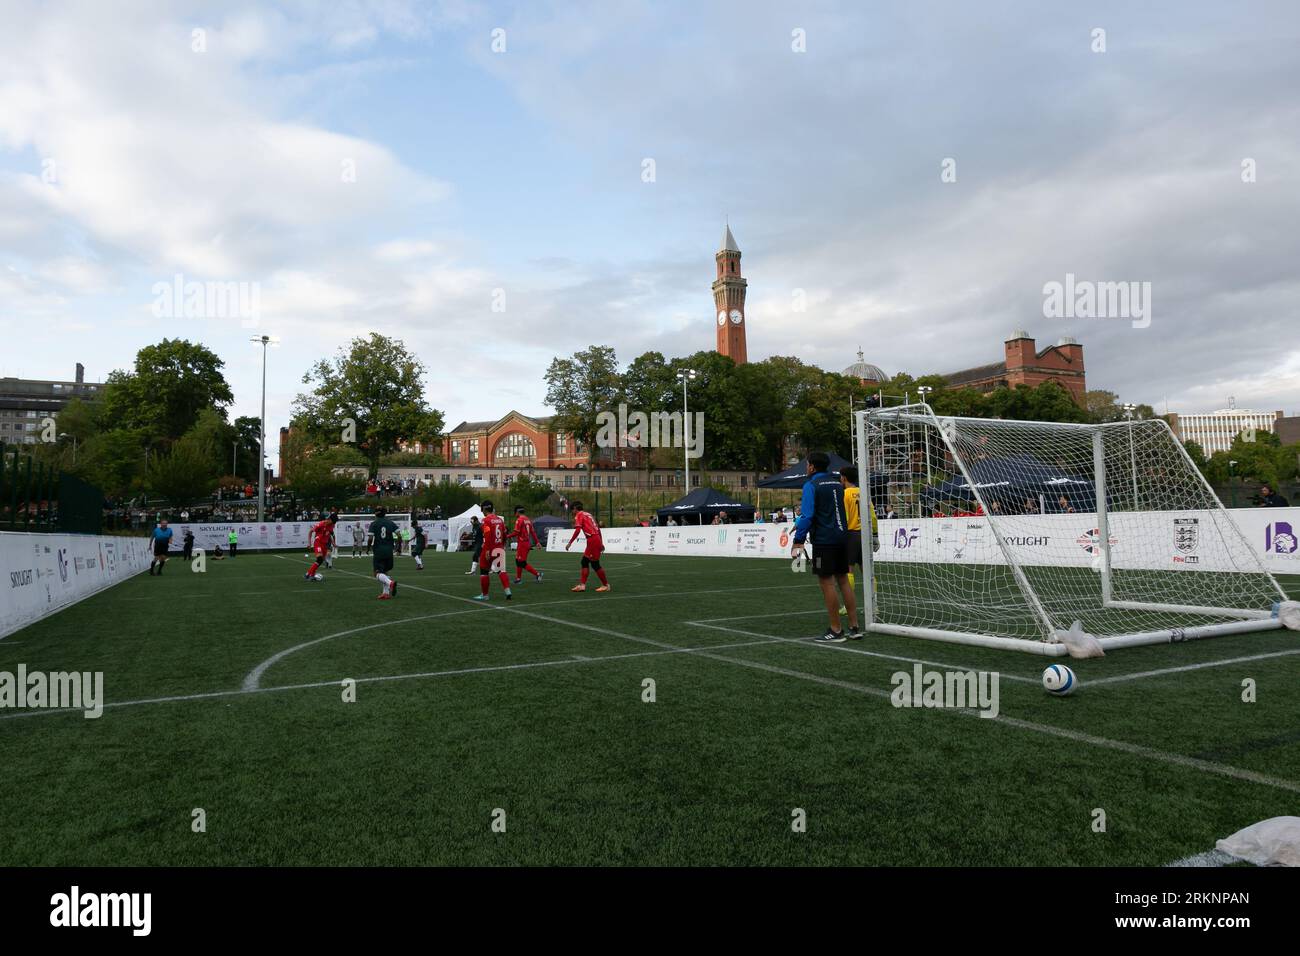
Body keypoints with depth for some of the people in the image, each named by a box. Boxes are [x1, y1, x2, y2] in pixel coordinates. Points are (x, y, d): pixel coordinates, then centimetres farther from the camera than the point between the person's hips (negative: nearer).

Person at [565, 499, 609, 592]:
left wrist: (570, 543, -16)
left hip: (592, 540, -9)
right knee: (584, 561, 10)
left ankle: (606, 585, 5)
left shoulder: (579, 515, -1)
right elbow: (598, 529, 22)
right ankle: (582, 585, 7)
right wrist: (601, 543, 25)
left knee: (595, 564, -2)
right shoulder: (588, 514, 23)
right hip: (597, 539, 9)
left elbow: (577, 530, -16)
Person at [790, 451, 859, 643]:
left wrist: (799, 540, -14)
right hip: (842, 537, 7)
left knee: (826, 583, -2)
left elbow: (807, 515, -16)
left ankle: (836, 631, 0)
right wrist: (804, 510, 31)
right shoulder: (837, 483, 14)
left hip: (824, 540, -7)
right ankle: (854, 627, 13)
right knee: (843, 580, 12)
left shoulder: (811, 485, -8)